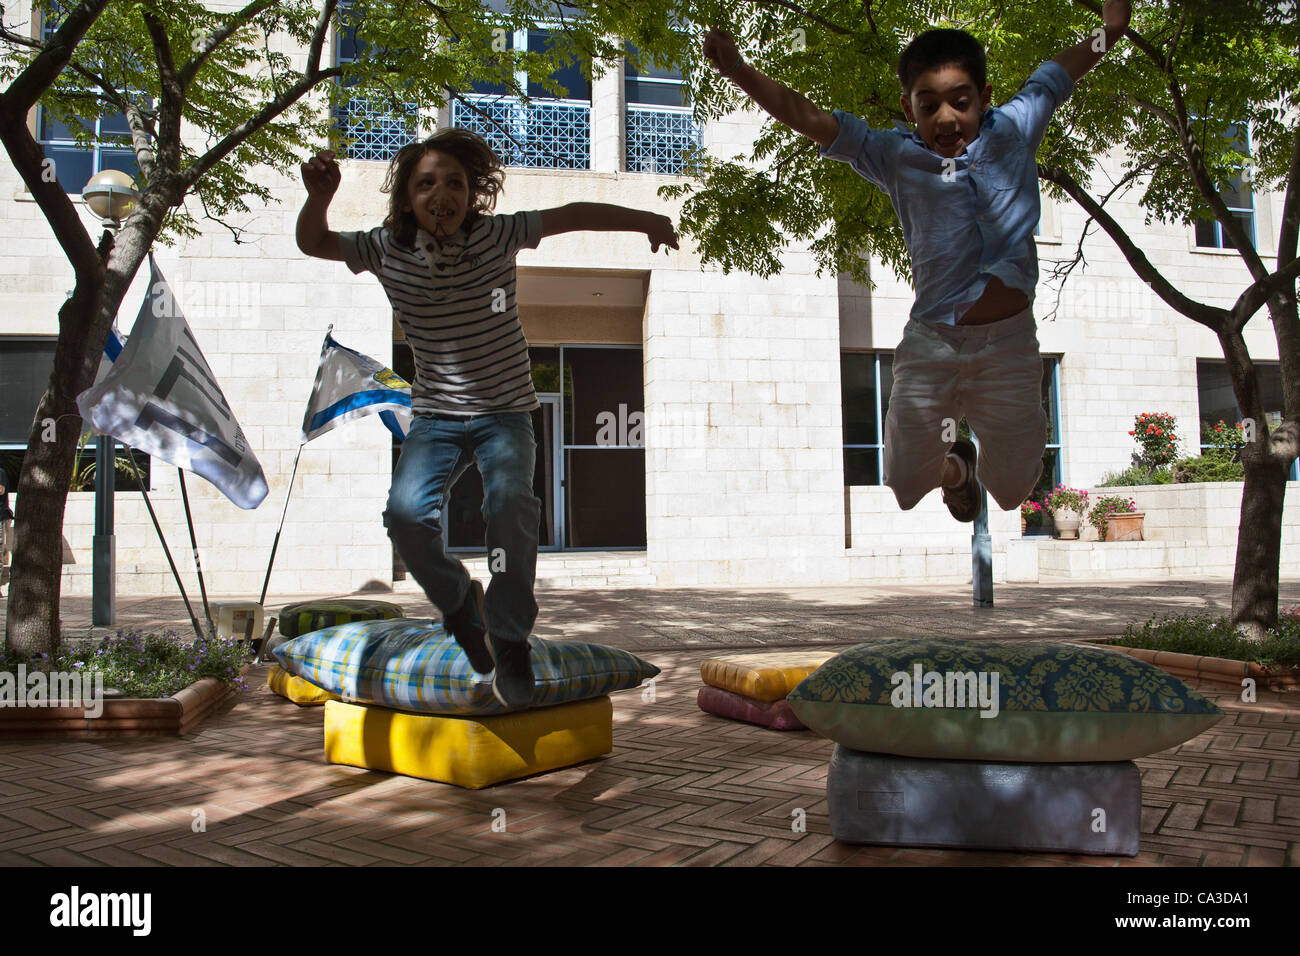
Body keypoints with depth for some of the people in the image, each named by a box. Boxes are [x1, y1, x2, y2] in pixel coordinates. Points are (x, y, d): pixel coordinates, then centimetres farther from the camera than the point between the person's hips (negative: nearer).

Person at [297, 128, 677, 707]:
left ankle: (510, 640, -11)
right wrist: (319, 197, -21)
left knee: (510, 505, -28)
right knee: (407, 514, -21)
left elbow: (572, 215, -3)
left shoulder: (498, 236, -7)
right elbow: (313, 243, 0)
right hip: (436, 415, 2)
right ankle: (459, 604, 9)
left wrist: (645, 219, -9)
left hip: (505, 413, -1)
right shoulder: (388, 248, -3)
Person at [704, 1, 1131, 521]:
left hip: (1010, 344, 1)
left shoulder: (1013, 130, 4)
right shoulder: (895, 157, 0)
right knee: (906, 488, 12)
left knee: (1012, 490, 14)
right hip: (930, 345, 0)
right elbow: (810, 119, -5)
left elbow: (1058, 73, 21)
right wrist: (738, 70, -12)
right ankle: (954, 464, 48)